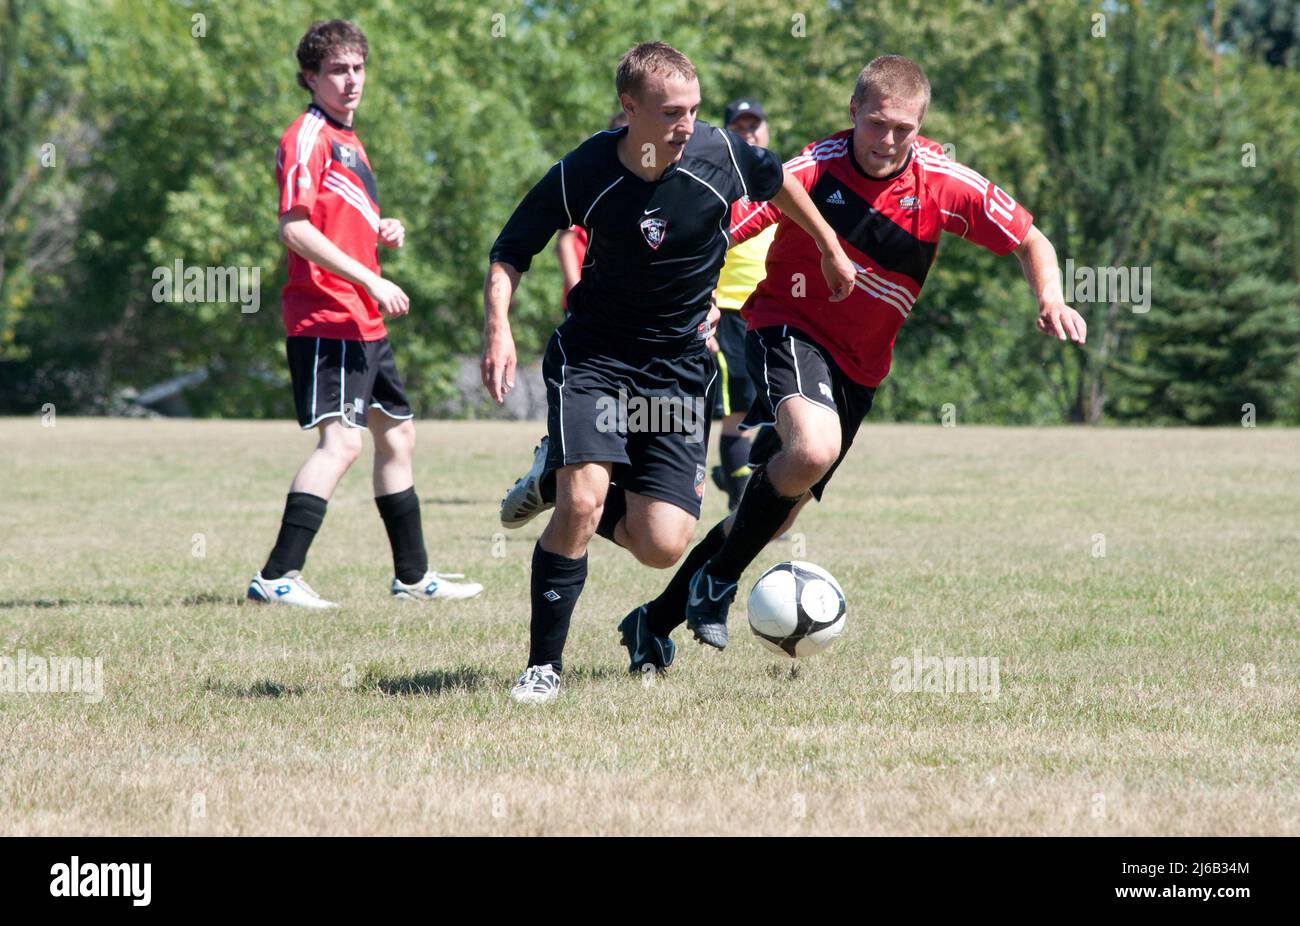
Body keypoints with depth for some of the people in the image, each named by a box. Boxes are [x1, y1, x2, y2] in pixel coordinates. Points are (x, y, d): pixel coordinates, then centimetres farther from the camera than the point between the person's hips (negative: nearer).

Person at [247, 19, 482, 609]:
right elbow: (294, 228, -21)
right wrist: (370, 280, -22)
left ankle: (412, 576, 27)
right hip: (326, 319, -10)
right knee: (341, 441, -19)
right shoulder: (307, 137, -11)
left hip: (364, 322, 10)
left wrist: (383, 232, 10)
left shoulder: (347, 139, 20)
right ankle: (277, 577, -22)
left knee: (397, 436, 17)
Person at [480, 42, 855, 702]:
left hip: (678, 367, 2)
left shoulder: (719, 155, -13)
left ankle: (561, 483, 24)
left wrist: (830, 248, 24)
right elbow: (510, 253, -4)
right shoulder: (582, 175, -16)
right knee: (581, 504, -24)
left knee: (662, 547, -9)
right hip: (592, 356, -2)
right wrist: (498, 328, -21)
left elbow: (778, 181, 11)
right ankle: (544, 664, -6)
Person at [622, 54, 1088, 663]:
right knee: (813, 449, -35)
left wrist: (1051, 300, -18)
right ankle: (717, 582, -14)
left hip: (859, 366, 5)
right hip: (789, 329, -5)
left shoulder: (944, 184, -10)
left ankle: (659, 619, 28)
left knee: (777, 515, 9)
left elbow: (1030, 240, 0)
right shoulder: (812, 171, -19)